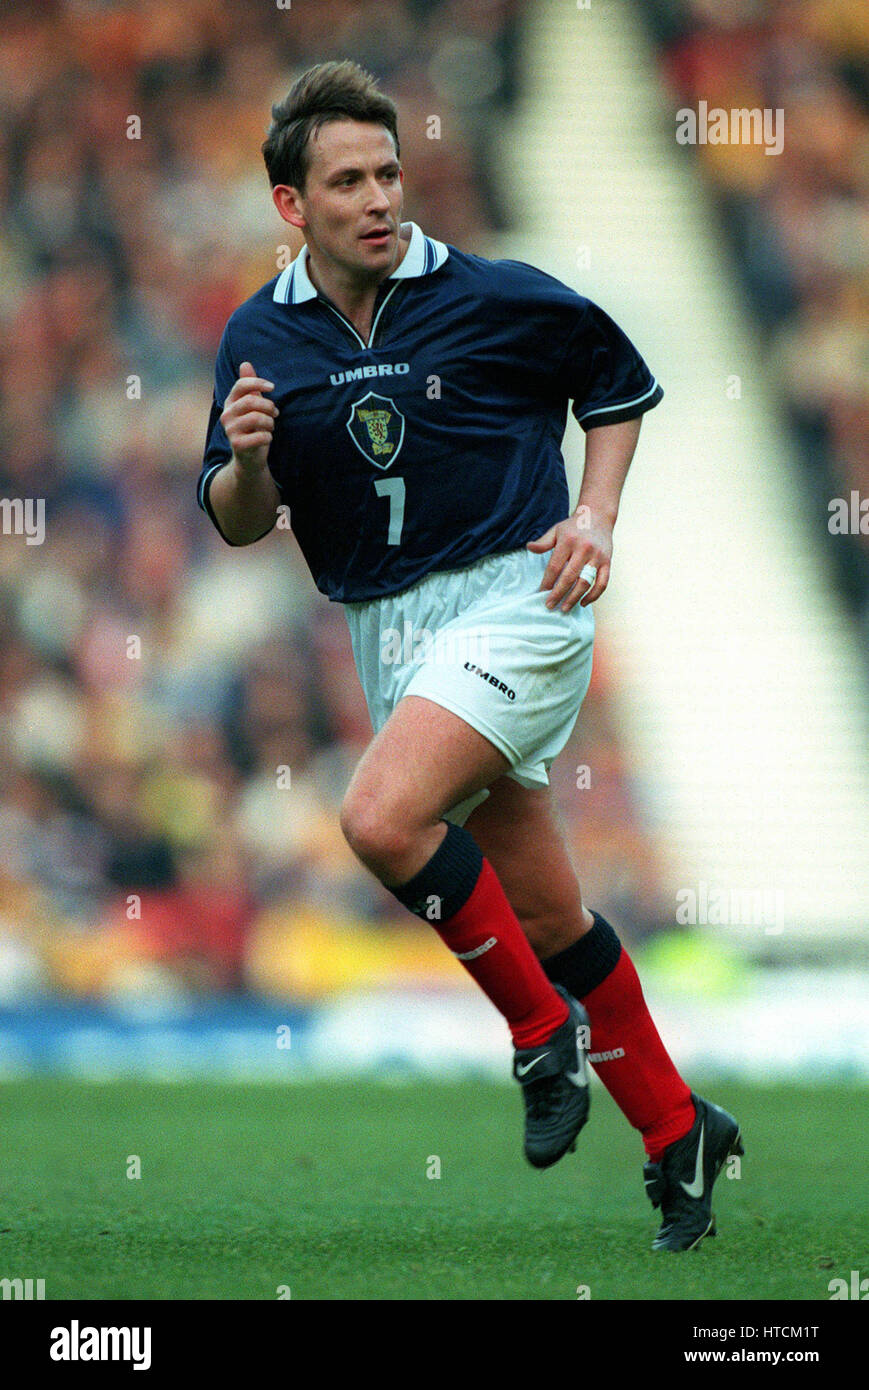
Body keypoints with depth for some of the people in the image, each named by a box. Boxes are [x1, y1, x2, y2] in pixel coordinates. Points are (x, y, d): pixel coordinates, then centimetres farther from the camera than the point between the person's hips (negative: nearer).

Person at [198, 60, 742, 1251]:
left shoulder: (496, 299, -8)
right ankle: (676, 1132, 25)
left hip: (514, 593, -5)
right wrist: (247, 459, -14)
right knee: (545, 913, 10)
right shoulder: (260, 337, 3)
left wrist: (596, 516, -5)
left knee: (383, 817, -26)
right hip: (389, 631, 5)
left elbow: (619, 382, 8)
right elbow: (238, 522, 8)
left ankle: (548, 1026, -6)